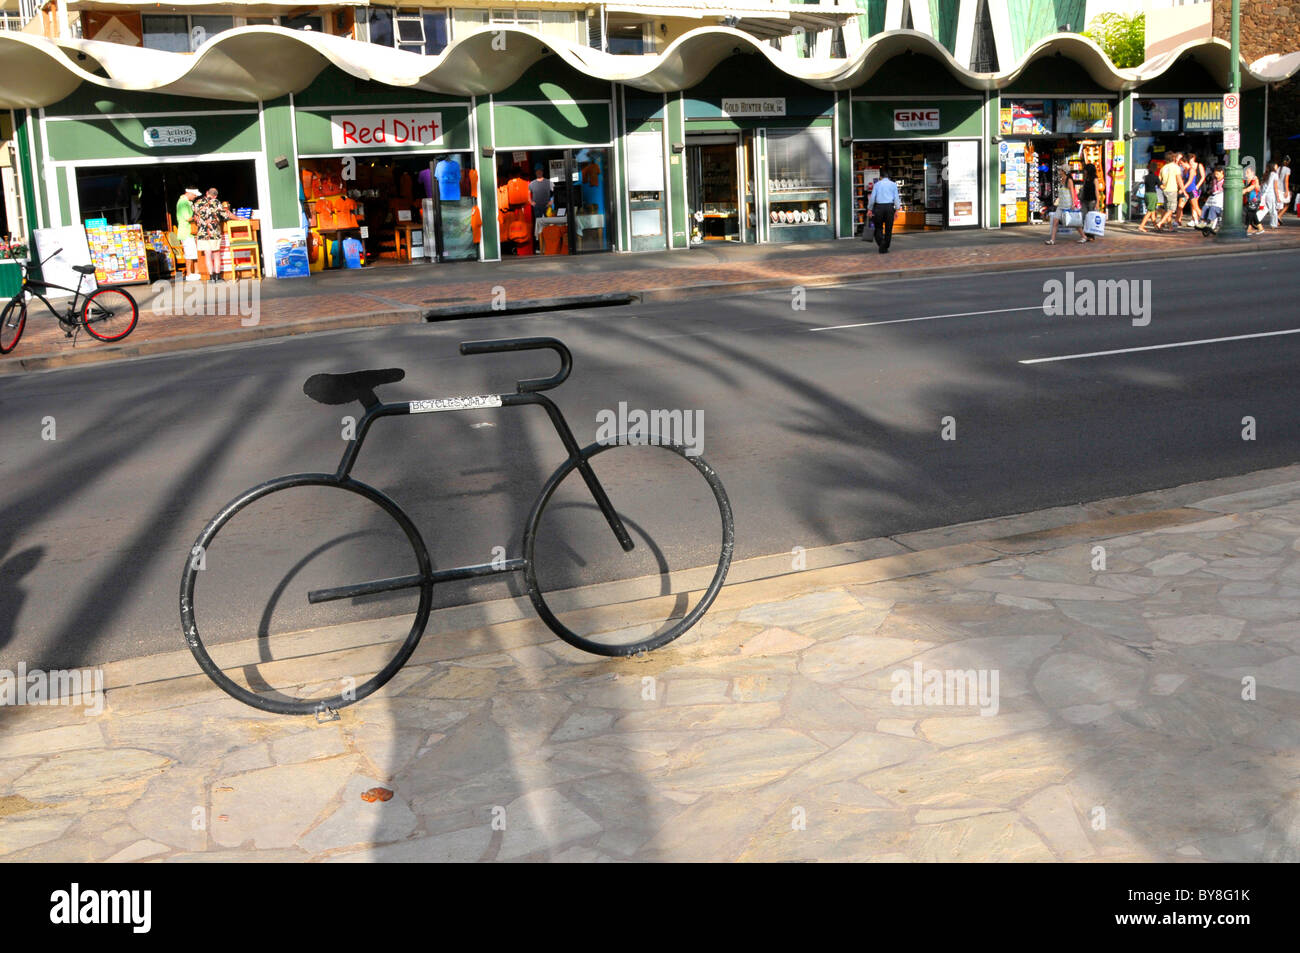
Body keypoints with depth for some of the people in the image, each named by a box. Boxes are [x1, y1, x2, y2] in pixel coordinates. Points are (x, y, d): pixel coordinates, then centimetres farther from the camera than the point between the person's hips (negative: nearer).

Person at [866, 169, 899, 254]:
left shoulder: (877, 184, 8)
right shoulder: (893, 184, 9)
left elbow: (872, 197, 3)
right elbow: (896, 198, 3)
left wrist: (869, 209, 6)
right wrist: (896, 210, 1)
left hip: (879, 206, 0)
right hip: (890, 207, 0)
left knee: (878, 227, 10)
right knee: (888, 228, 7)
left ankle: (880, 243, -13)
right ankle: (884, 248, 8)